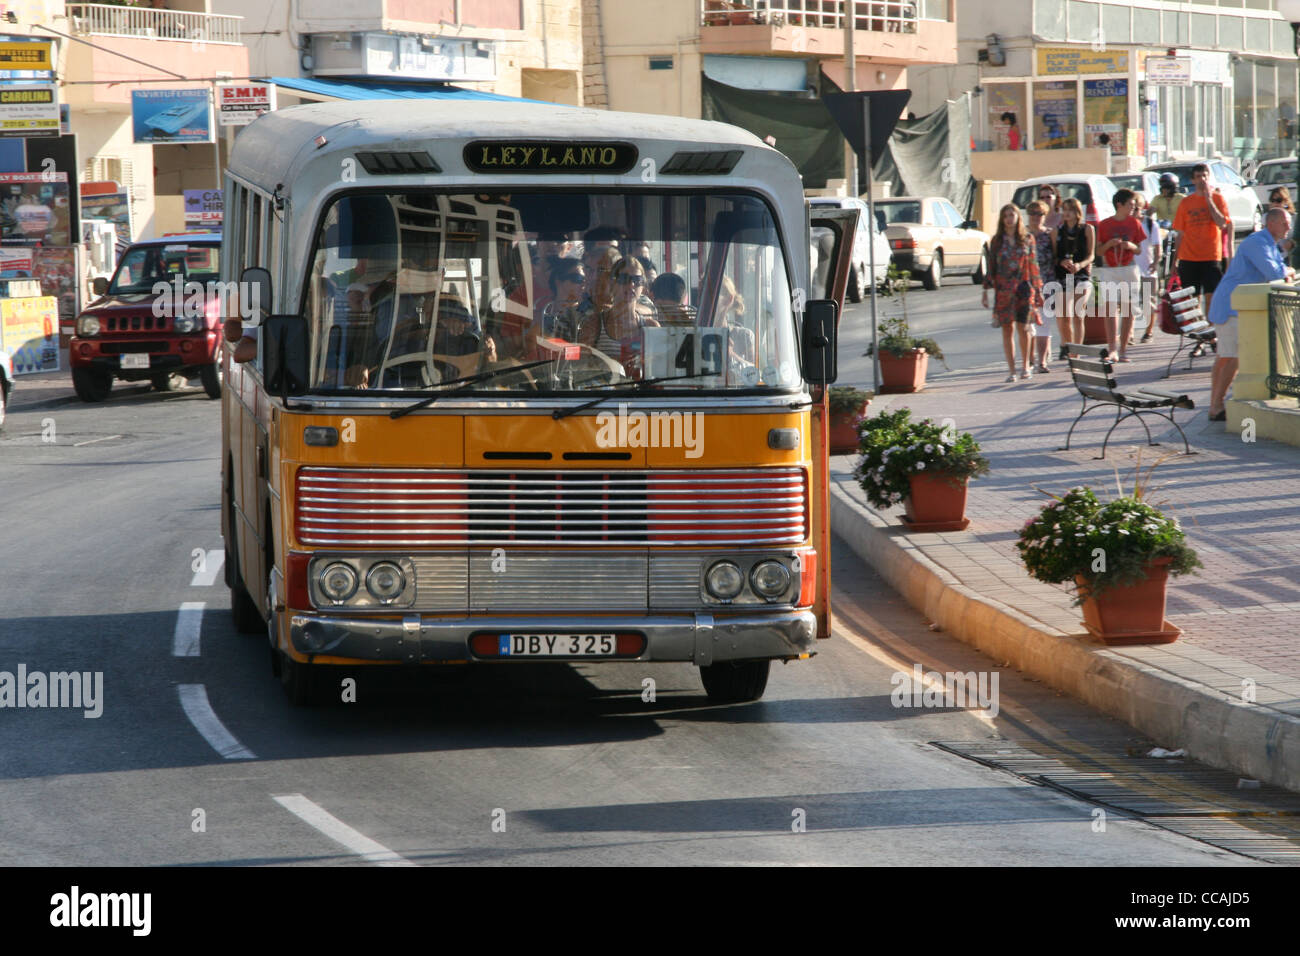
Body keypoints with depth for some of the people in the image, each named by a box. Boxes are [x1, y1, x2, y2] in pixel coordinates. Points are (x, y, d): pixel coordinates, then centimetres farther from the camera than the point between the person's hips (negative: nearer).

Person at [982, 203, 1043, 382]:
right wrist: (986, 290, 1)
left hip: (1023, 288, -1)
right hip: (1003, 290, 1)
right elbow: (990, 266, 7)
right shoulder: (997, 241, 7)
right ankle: (1011, 370, 5)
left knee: (1023, 327, -6)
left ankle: (1025, 365, 11)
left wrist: (1038, 291, 8)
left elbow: (1033, 266, 9)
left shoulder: (1027, 240, 7)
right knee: (1007, 329, 1)